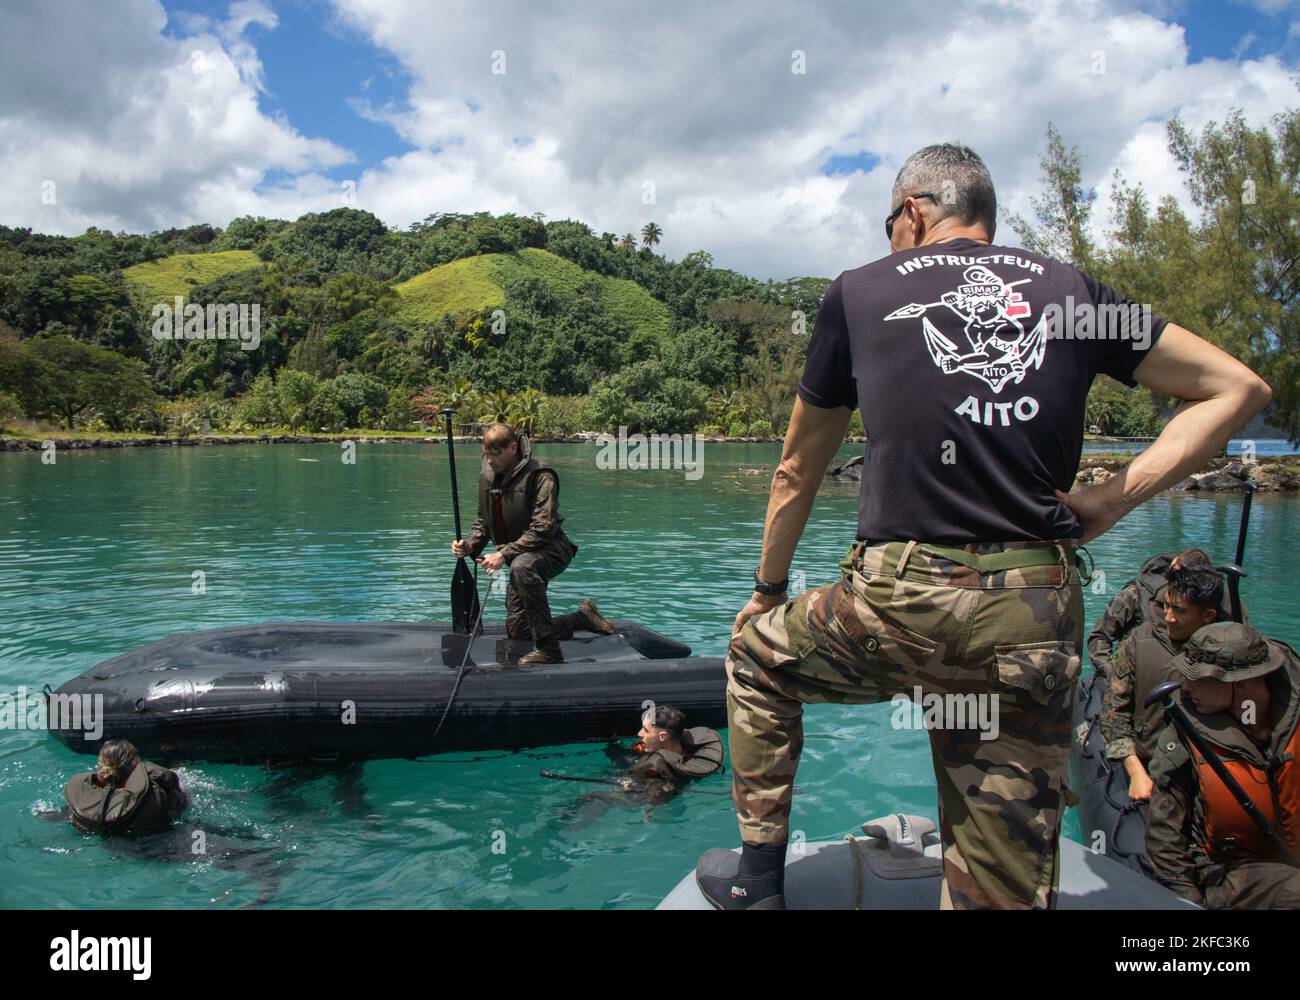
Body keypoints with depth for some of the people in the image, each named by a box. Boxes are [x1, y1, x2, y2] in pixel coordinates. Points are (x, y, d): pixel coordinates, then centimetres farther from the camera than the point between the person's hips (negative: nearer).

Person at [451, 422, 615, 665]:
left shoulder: (540, 476, -20)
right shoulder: (487, 479, 3)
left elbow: (543, 529, -26)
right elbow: (483, 522, 13)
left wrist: (504, 554, -31)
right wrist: (470, 545, -8)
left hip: (552, 551, -8)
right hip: (521, 558, 8)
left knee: (522, 567, -42)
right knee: (516, 631, 7)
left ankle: (548, 649, -35)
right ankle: (581, 618, 28)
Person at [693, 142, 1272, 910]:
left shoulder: (860, 292, 10)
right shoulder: (1069, 290, 15)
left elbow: (798, 473, 17)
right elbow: (1239, 389, 18)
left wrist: (770, 588, 29)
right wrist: (1116, 498, 12)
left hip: (901, 607, -2)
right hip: (1038, 624, 3)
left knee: (758, 650, 29)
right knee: (1005, 887, 14)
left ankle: (758, 878, 32)